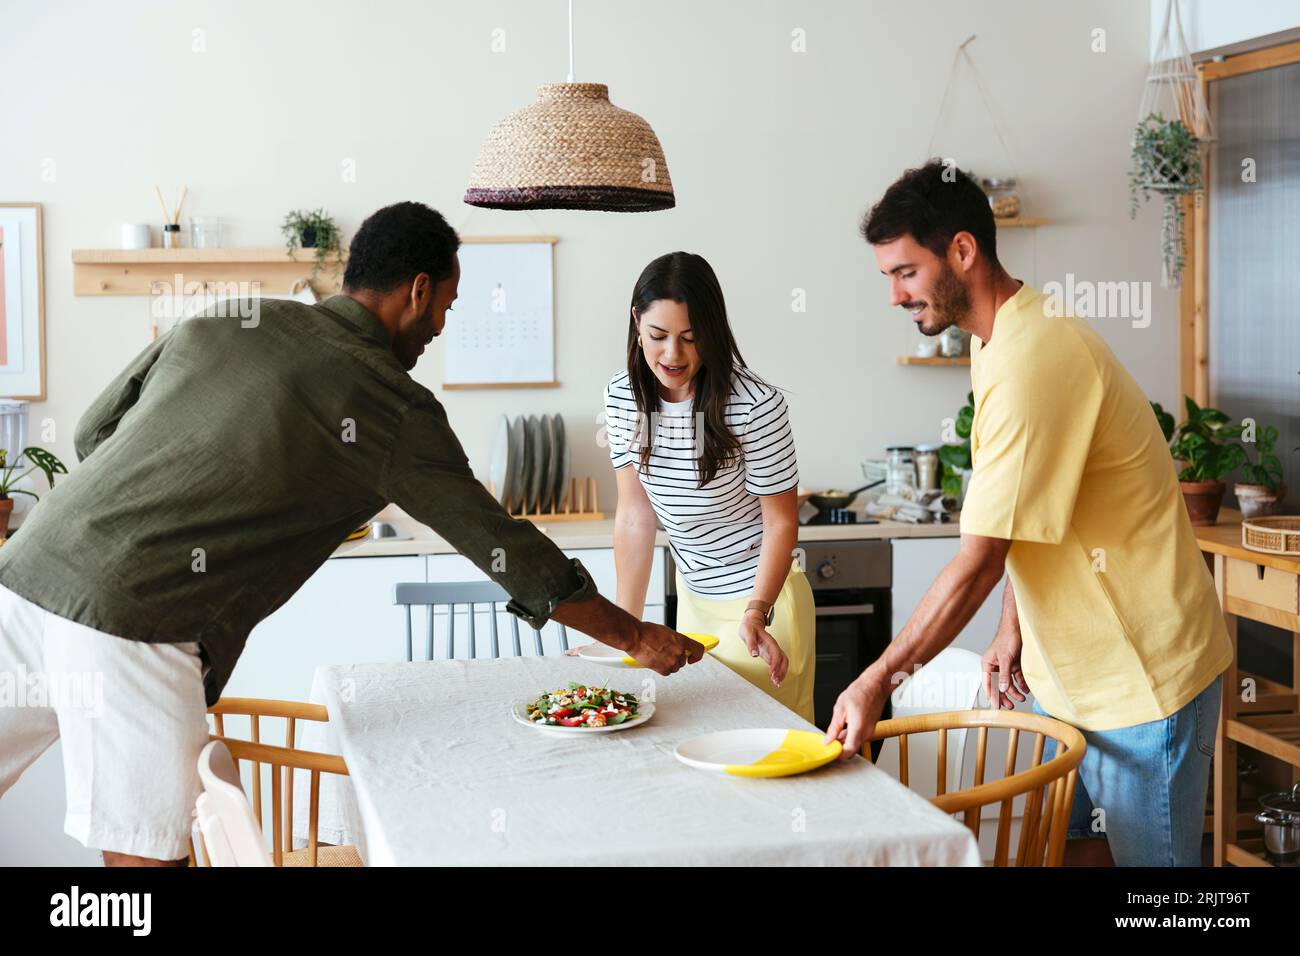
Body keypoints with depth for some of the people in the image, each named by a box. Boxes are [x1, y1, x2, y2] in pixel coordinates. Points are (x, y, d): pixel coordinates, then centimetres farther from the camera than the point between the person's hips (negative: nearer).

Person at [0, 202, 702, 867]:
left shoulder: (215, 323, 15)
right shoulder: (397, 409, -2)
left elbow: (91, 434, 20)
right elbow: (506, 550, 3)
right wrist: (637, 637, 14)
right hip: (131, 624, -7)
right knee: (147, 853, 1)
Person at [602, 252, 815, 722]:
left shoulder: (756, 405, -23)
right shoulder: (622, 397, -9)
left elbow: (781, 523, -16)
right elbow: (634, 513, -4)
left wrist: (757, 613, -29)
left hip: (760, 594, -5)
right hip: (693, 596, 5)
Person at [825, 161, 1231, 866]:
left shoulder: (1033, 358, -26)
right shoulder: (996, 343, 7)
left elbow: (980, 562, -26)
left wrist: (878, 681, -21)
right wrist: (1012, 631, 10)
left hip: (1141, 676, -9)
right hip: (1067, 669, 9)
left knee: (1147, 855, 2)